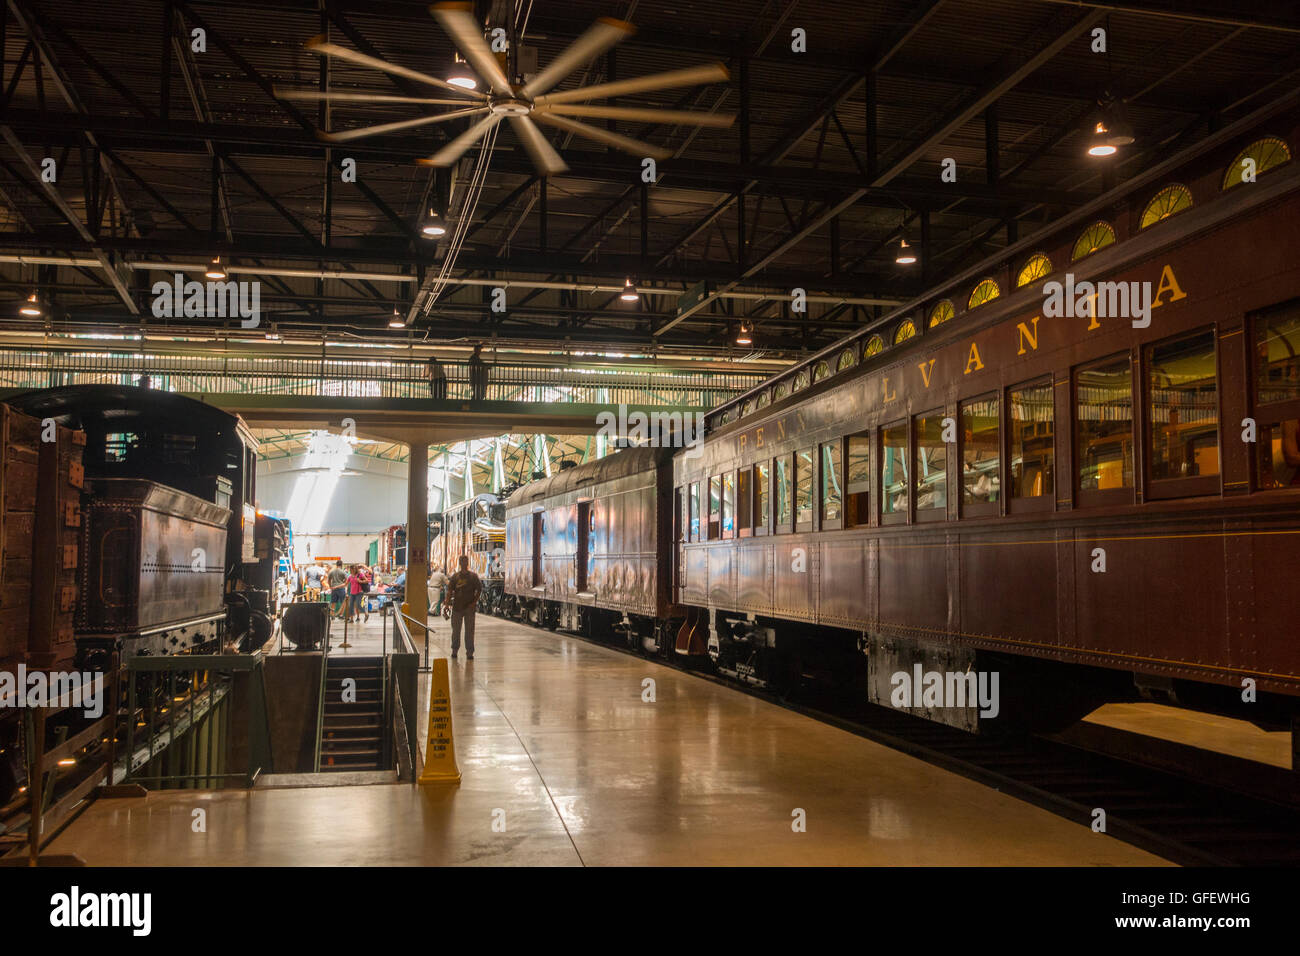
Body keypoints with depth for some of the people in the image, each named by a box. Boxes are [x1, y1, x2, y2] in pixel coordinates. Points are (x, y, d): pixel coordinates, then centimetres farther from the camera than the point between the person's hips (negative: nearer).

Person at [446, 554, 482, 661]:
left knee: (469, 630, 1)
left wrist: (474, 602, -7)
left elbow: (479, 589, 3)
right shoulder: (455, 576, 5)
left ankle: (469, 652, 6)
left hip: (469, 607, -1)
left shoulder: (473, 576, 2)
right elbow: (450, 590, 4)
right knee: (455, 630, 8)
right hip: (457, 606, 1)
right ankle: (454, 650, 20)